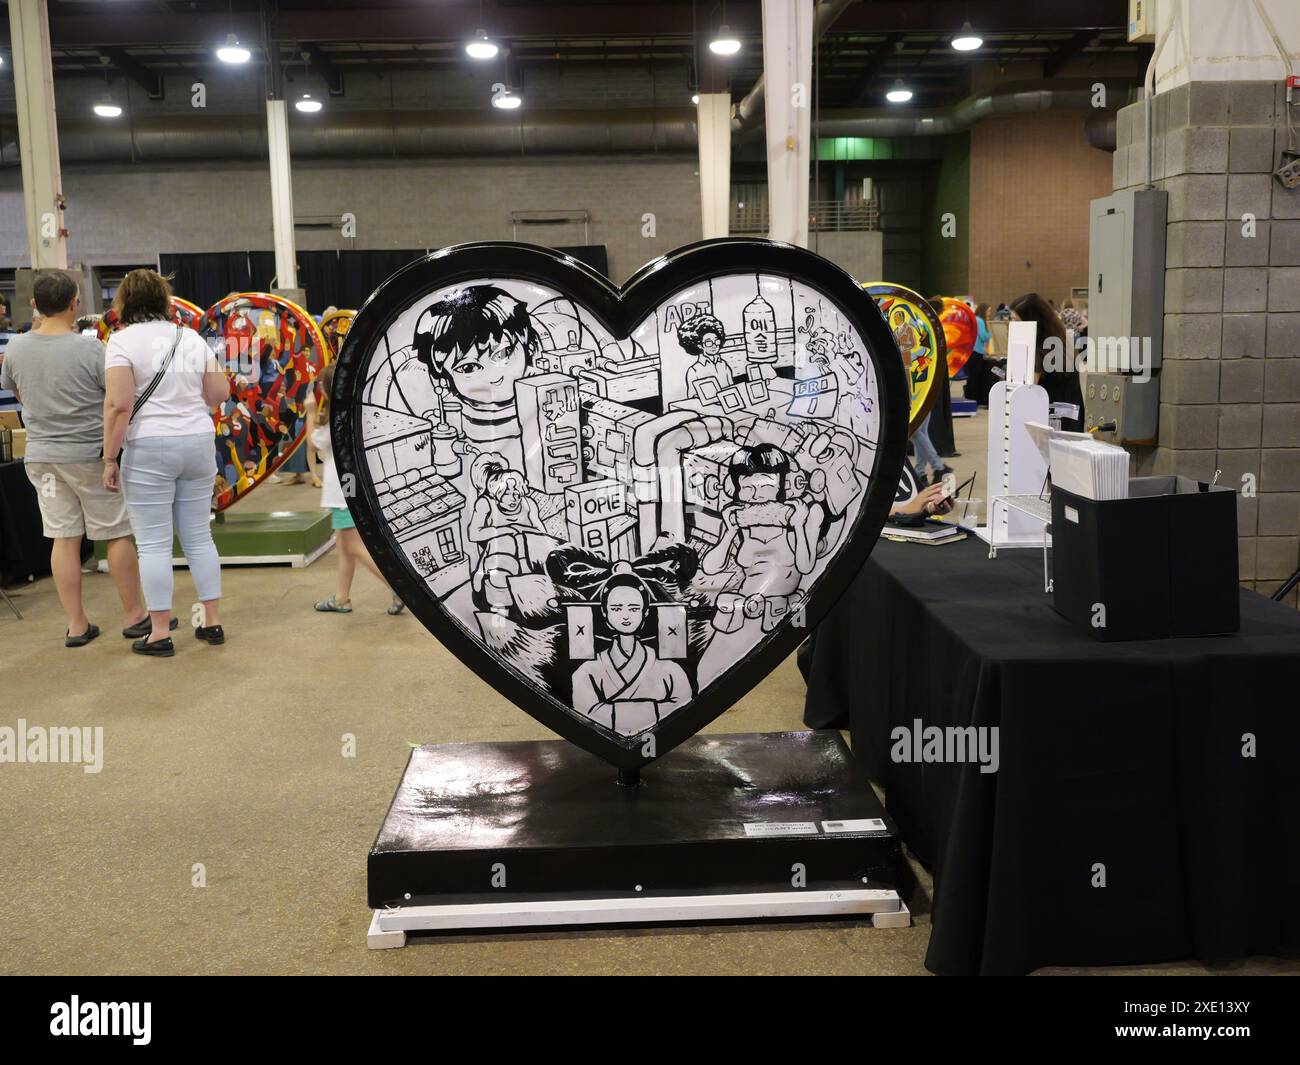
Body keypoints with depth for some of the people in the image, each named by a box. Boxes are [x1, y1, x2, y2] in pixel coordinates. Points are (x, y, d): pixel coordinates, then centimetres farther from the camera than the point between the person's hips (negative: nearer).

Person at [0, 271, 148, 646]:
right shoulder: (90, 349, -16)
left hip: (41, 456, 5)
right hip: (90, 454, -5)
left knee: (63, 538, 9)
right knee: (117, 534, 7)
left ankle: (76, 625, 13)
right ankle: (134, 615, 15)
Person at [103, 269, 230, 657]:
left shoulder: (123, 340, -6)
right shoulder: (191, 337, 8)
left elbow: (119, 404, -14)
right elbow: (220, 393, 8)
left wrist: (109, 458, -9)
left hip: (149, 449, -5)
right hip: (198, 442, 5)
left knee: (154, 543, 2)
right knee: (198, 535, 12)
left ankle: (160, 634, 7)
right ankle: (213, 622, 17)